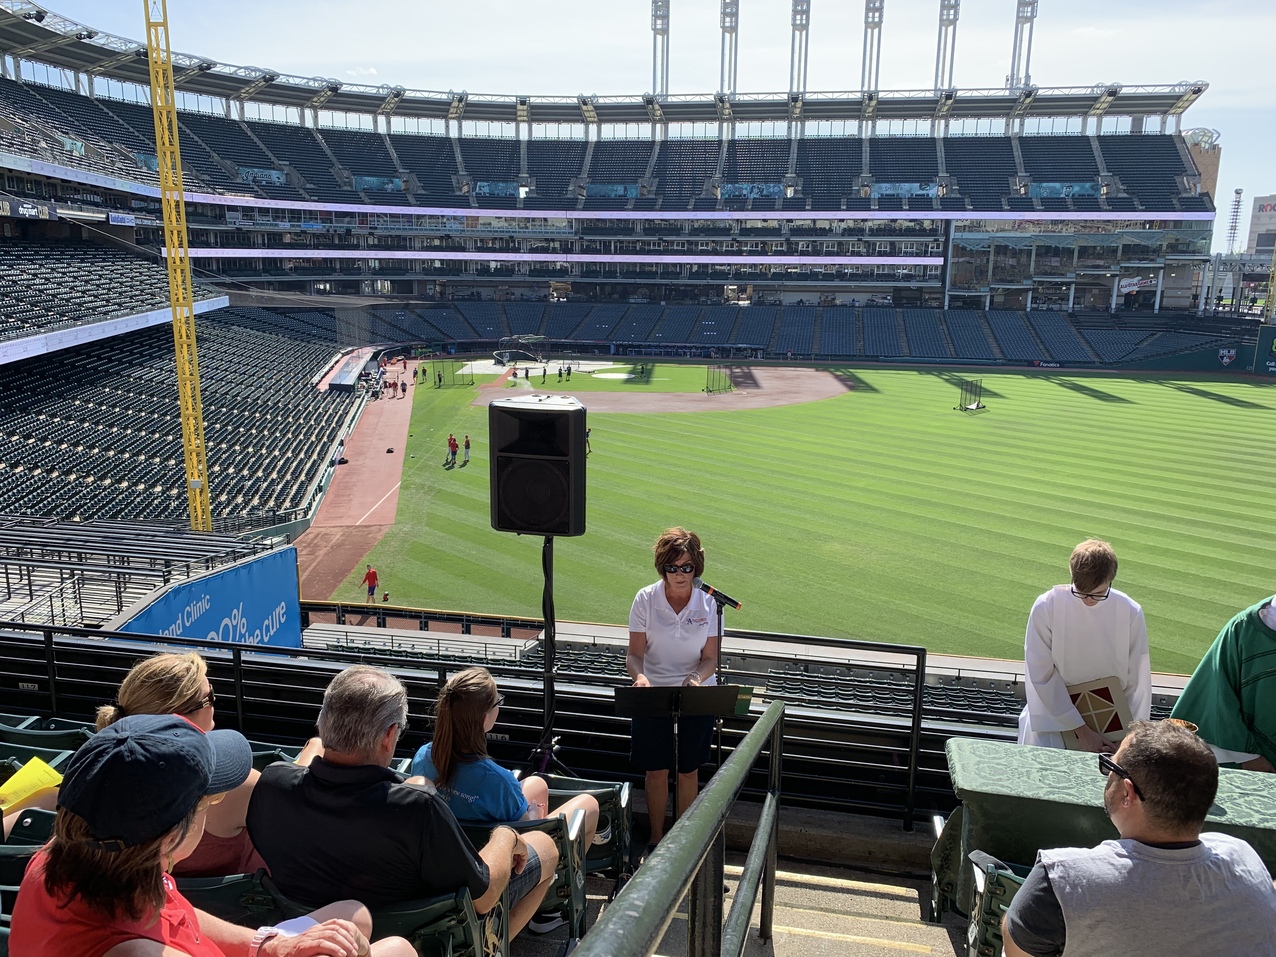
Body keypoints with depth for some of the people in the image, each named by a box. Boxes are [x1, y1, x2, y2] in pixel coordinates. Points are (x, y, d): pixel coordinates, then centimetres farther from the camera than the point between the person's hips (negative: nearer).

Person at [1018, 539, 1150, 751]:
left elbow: (1138, 681, -3)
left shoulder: (1130, 612, -11)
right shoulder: (1046, 607, -17)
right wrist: (1082, 731, -15)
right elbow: (1042, 676, -14)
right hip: (1054, 711, -2)